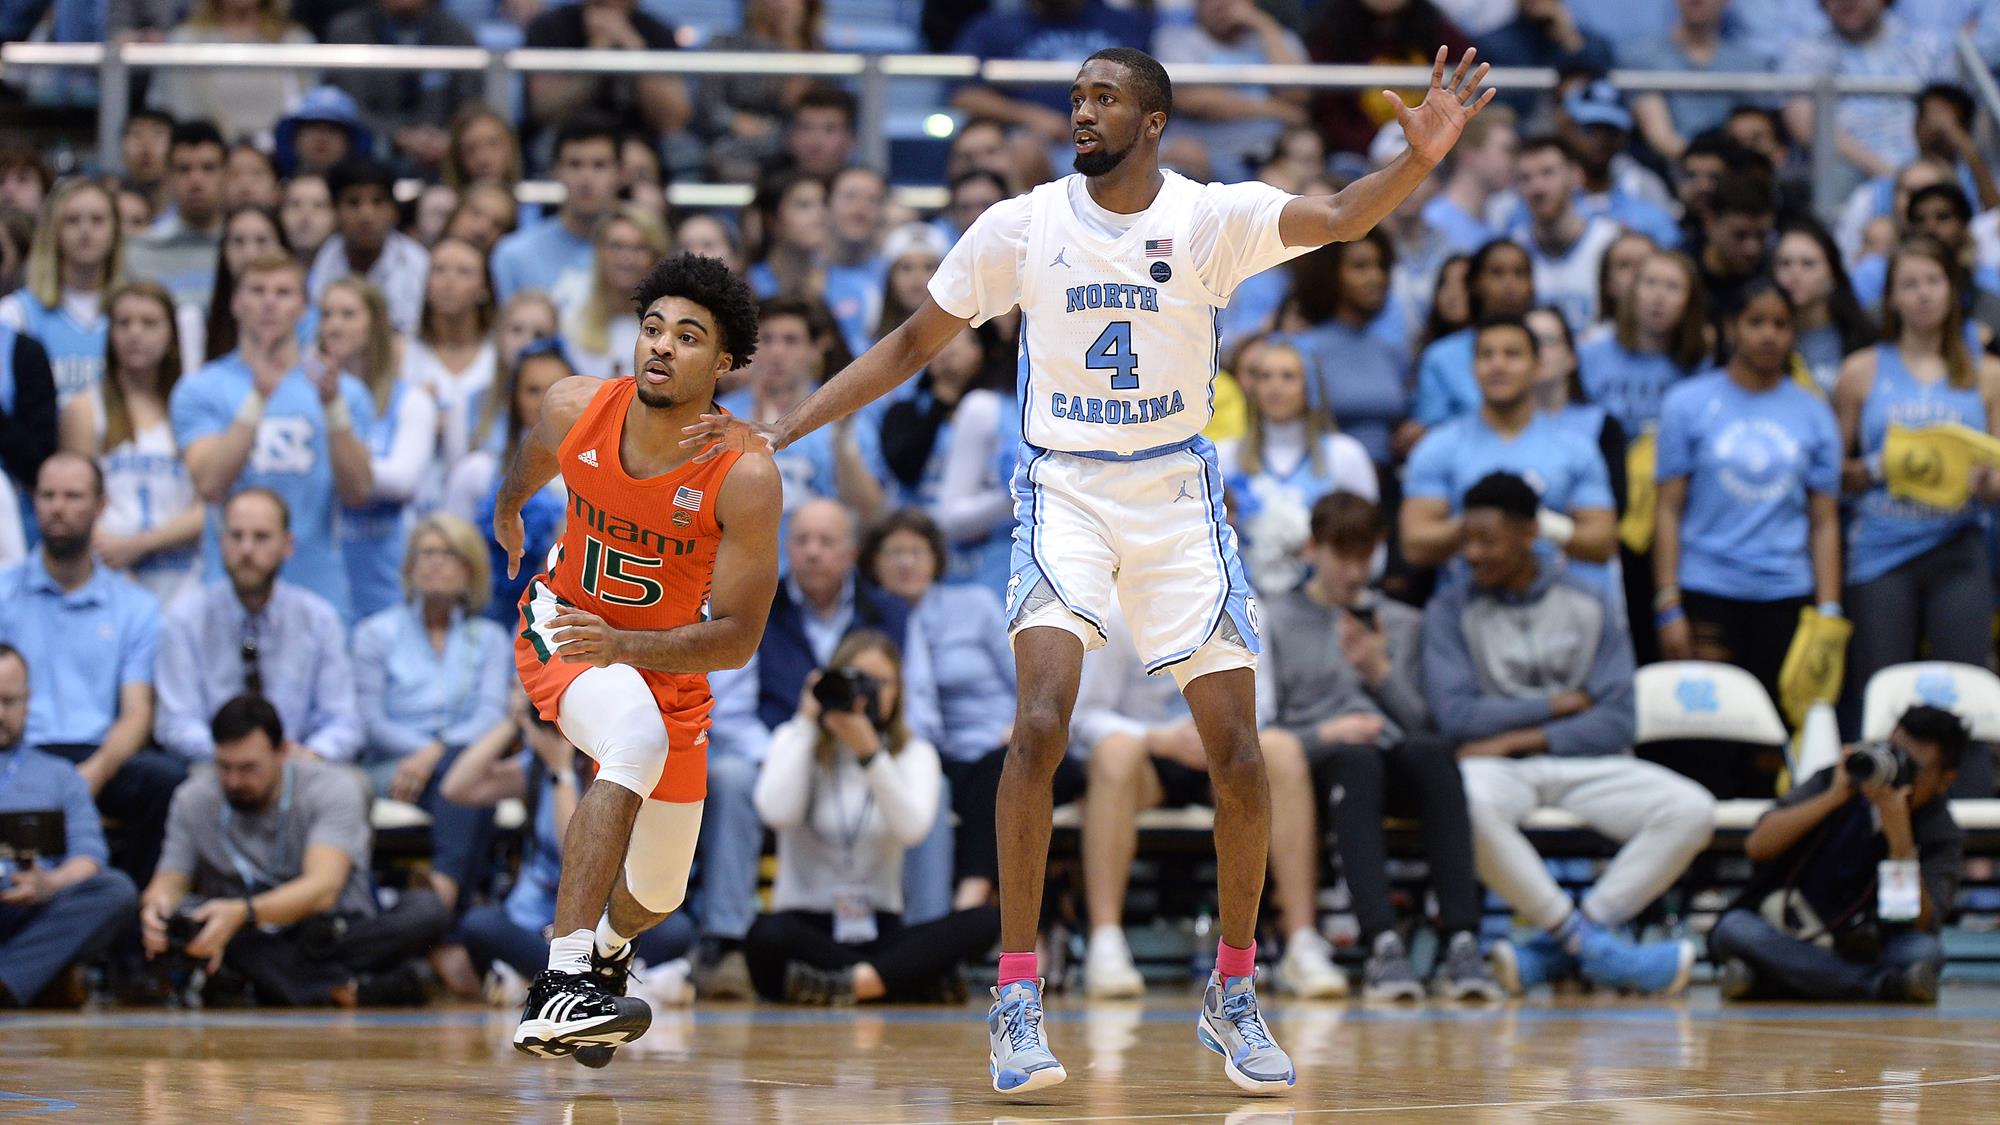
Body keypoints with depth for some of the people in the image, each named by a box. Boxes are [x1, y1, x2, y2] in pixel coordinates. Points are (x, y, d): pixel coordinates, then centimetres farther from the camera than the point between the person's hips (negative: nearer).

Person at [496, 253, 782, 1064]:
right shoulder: (576, 409, -21)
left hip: (668, 660, 2)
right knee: (637, 742, -36)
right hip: (562, 627, -1)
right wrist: (508, 510, 28)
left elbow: (738, 637, -26)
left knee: (657, 894, 13)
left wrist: (623, 645, -41)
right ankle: (560, 986, -44)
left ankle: (608, 944, 54)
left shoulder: (744, 478, -28)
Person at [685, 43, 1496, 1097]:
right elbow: (912, 344, 7)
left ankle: (1233, 993, 16)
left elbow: (1339, 217, -22)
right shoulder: (1020, 226, -2)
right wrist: (780, 432, 1)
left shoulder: (1212, 217, -6)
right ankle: (1016, 999, -15)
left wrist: (1417, 160, -43)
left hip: (1177, 495, 1)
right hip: (1063, 492, -1)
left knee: (1237, 750, -3)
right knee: (1040, 722, -21)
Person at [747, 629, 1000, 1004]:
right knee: (768, 935, -39)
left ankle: (855, 981, -37)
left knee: (986, 920, -25)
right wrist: (806, 723, -7)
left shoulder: (914, 753, 8)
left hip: (878, 930, 2)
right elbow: (777, 813, -15)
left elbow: (912, 828, -13)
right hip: (806, 925, -2)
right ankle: (916, 982, -32)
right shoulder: (795, 740, 7)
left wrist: (869, 753, -23)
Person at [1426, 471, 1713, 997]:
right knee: (1469, 803, -40)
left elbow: (1615, 722, 0)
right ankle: (1586, 940, -28)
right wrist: (1561, 704, -2)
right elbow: (1455, 715, -7)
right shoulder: (1451, 611, 6)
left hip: (1584, 763, 2)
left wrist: (1523, 738, -11)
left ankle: (1559, 946, -24)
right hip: (1498, 767, -2)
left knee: (1692, 810, -24)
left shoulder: (1588, 608, 9)